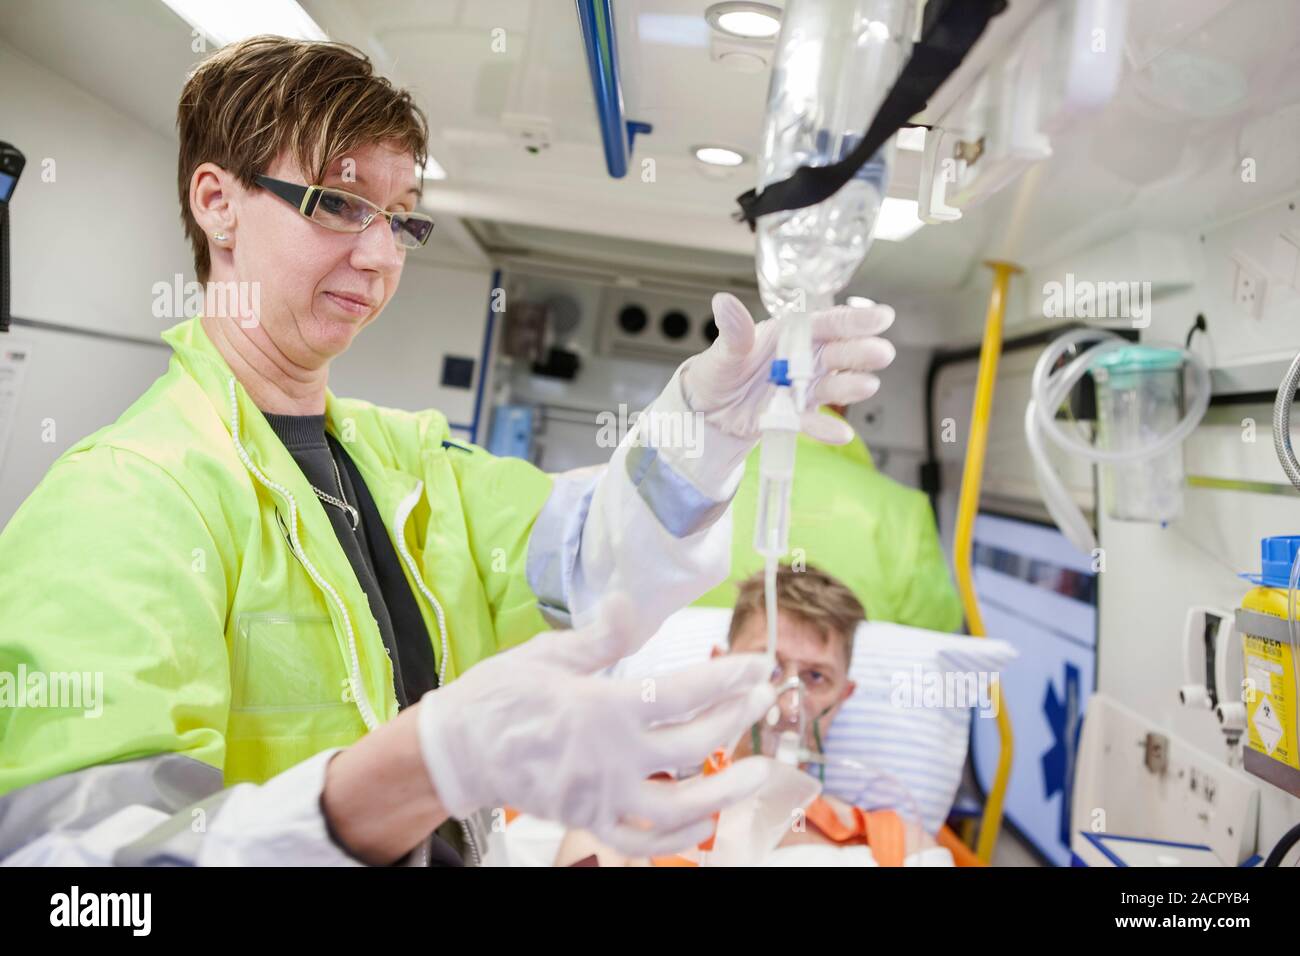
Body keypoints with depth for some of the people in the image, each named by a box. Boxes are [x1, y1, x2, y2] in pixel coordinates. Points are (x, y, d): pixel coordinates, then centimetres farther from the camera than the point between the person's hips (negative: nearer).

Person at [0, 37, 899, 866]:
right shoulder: (121, 498, -14)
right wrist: (439, 762, -38)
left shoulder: (411, 455, 5)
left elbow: (583, 551, -8)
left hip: (448, 842, 5)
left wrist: (713, 409, -23)